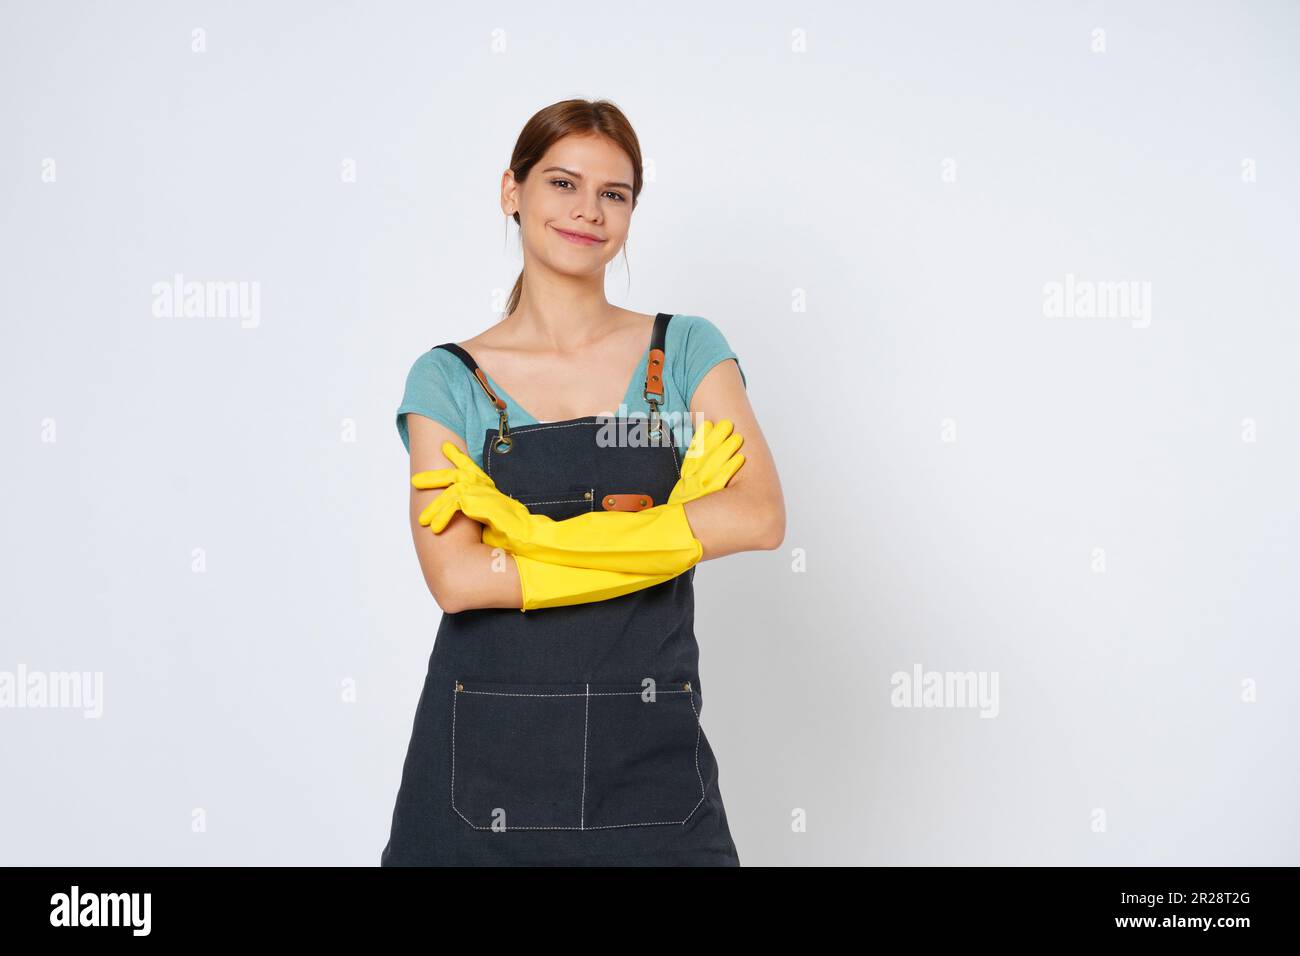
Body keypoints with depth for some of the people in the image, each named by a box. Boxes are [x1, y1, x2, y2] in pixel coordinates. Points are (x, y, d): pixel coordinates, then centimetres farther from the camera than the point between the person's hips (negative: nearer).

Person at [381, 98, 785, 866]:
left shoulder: (687, 350, 3)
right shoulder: (449, 379, 0)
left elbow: (761, 516, -11)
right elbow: (456, 577, -12)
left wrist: (536, 532, -16)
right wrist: (673, 535, -13)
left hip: (650, 752, 1)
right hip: (487, 756, 0)